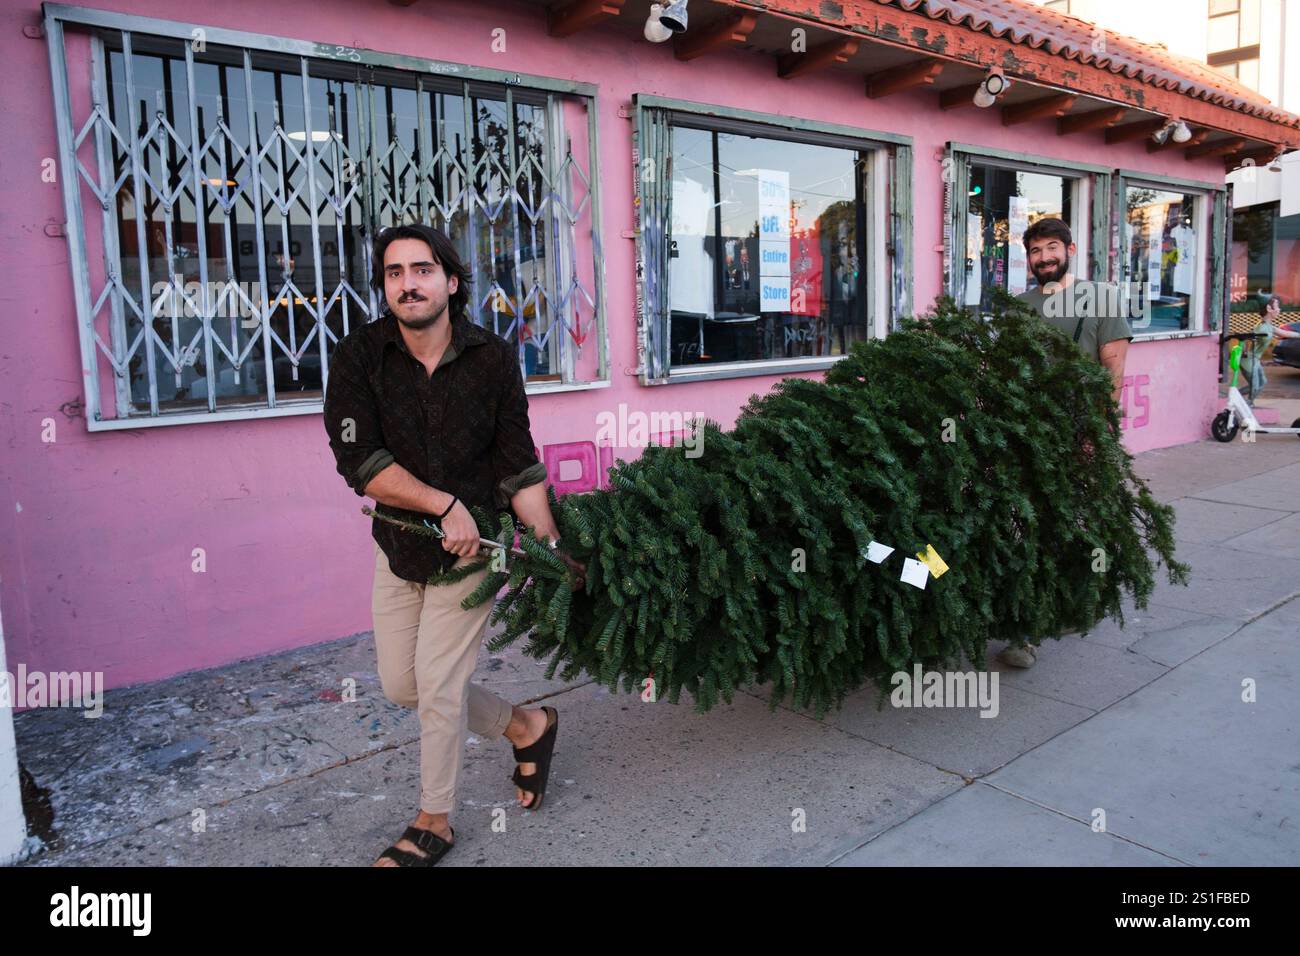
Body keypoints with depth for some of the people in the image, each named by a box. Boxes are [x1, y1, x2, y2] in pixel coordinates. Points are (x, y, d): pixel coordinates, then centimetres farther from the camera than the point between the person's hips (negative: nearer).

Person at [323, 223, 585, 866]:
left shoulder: (493, 358, -11)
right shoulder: (358, 356, -11)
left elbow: (518, 465, -8)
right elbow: (359, 461, -18)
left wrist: (550, 548, -15)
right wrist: (446, 504, -24)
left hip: (471, 546, -3)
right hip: (399, 544, 4)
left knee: (438, 686, -1)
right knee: (400, 685, 13)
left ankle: (434, 823, 23)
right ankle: (526, 726, 35)